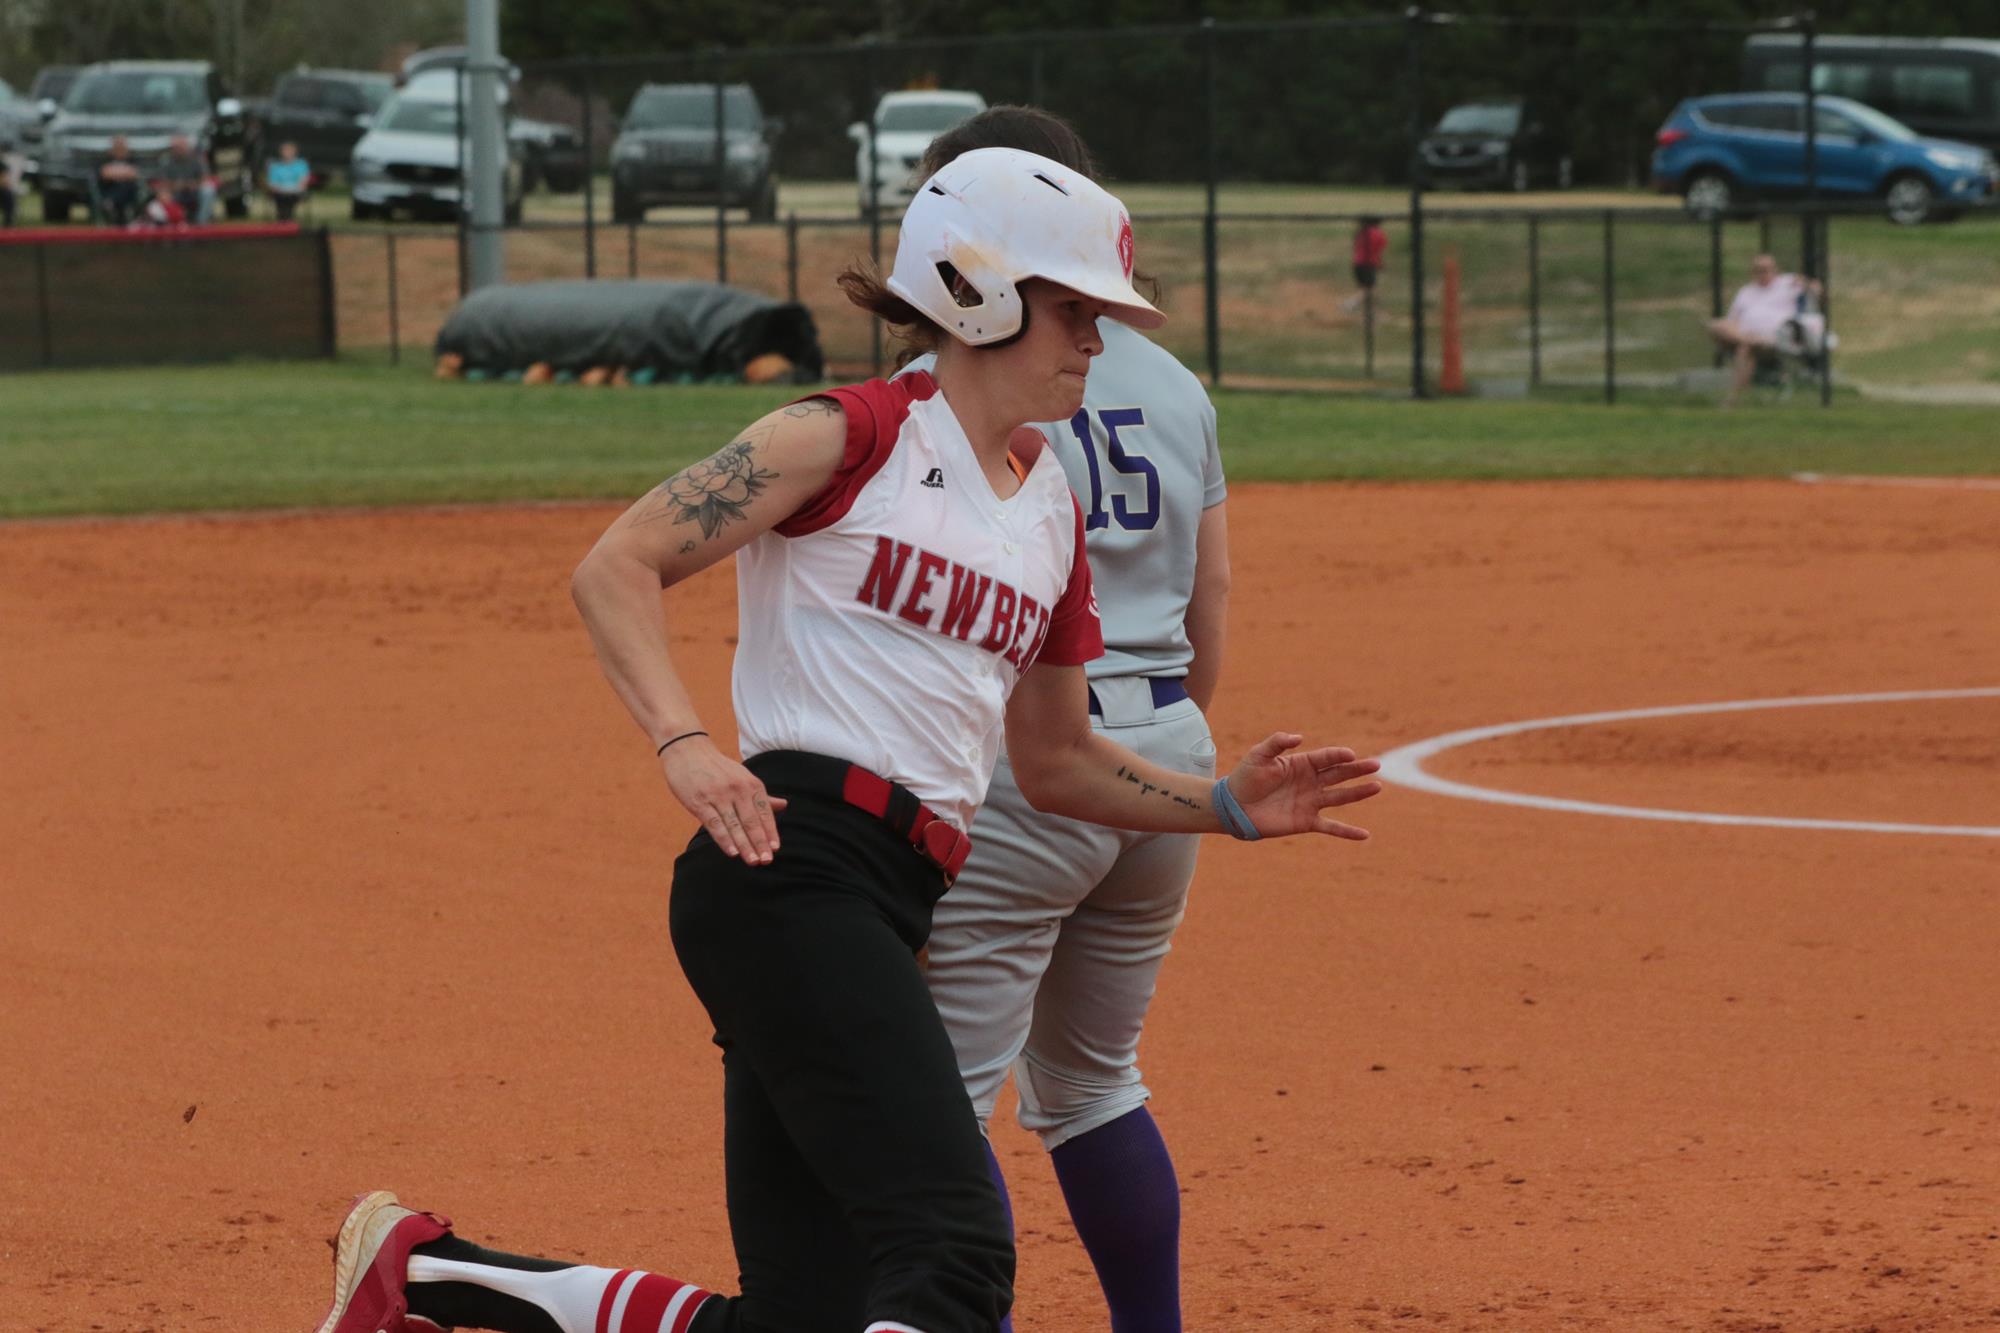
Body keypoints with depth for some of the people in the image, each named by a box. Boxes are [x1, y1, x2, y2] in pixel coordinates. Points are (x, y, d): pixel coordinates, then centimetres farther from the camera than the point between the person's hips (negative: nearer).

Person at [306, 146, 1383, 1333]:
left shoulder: (1054, 509, 21)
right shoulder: (859, 434, -1)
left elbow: (1053, 759, 28)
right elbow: (616, 568, -5)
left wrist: (1230, 806, 16)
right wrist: (684, 744, -19)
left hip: (888, 911, 9)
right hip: (793, 868, -9)